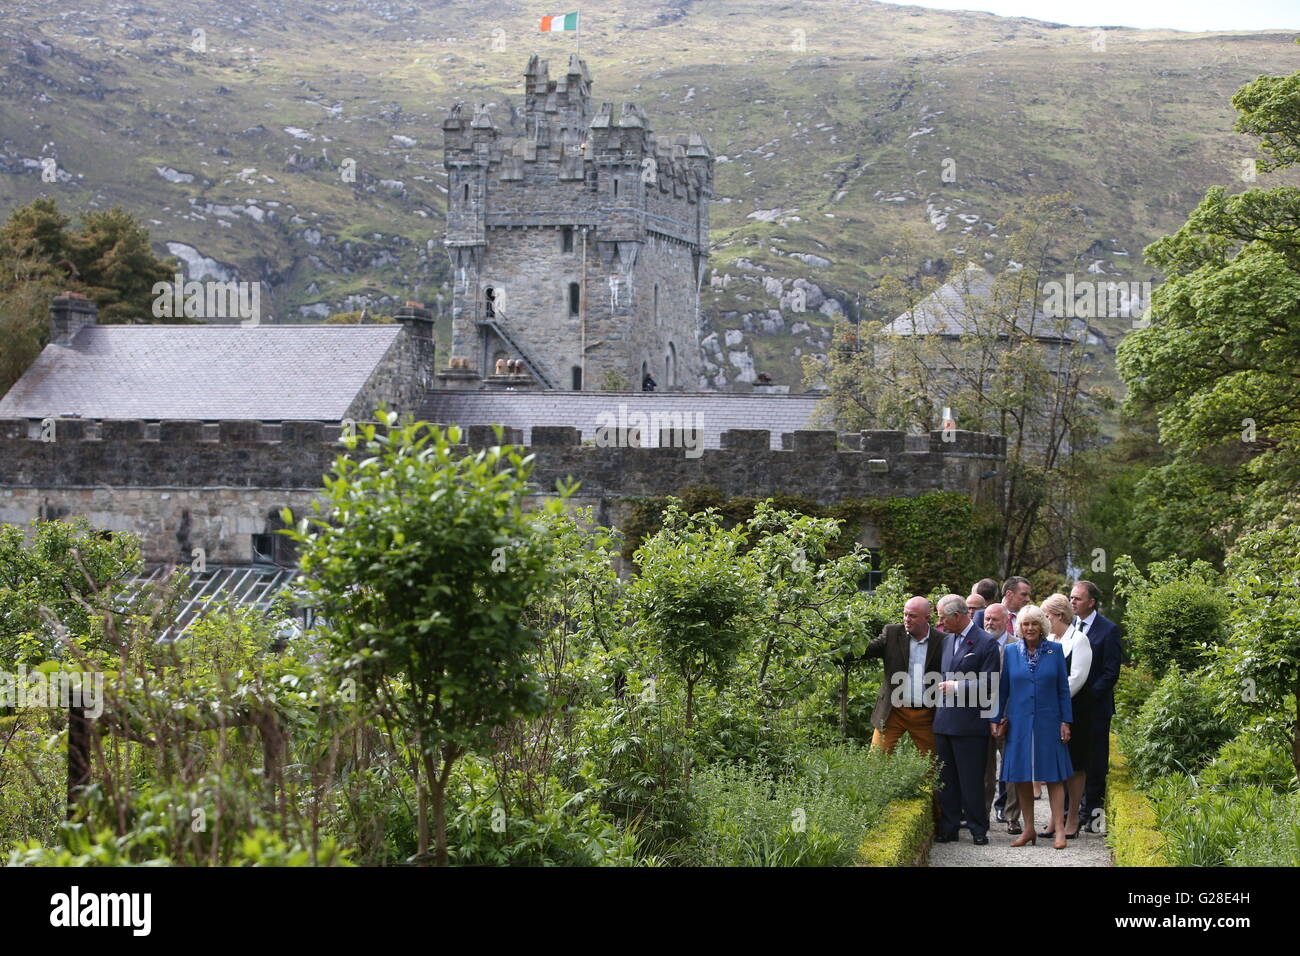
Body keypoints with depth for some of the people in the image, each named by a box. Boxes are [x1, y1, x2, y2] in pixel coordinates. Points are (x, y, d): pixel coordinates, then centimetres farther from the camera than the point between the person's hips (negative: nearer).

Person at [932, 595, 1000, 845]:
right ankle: (948, 828, 16)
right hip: (944, 721, 7)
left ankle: (978, 830, 5)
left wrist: (957, 687, -12)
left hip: (970, 724, -7)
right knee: (946, 779, 9)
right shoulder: (946, 641, 15)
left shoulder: (986, 643, -7)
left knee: (972, 780, -3)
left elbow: (988, 684, -12)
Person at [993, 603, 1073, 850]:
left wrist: (1065, 721, -1)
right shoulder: (1011, 652, 4)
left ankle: (1059, 830, 0)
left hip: (1048, 722, -2)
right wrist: (998, 718, 5)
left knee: (1053, 775, -2)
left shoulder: (1055, 650, 2)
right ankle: (1029, 829, 13)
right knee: (1022, 777, 4)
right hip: (1019, 723, 2)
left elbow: (1063, 689, 3)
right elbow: (1003, 689, 9)